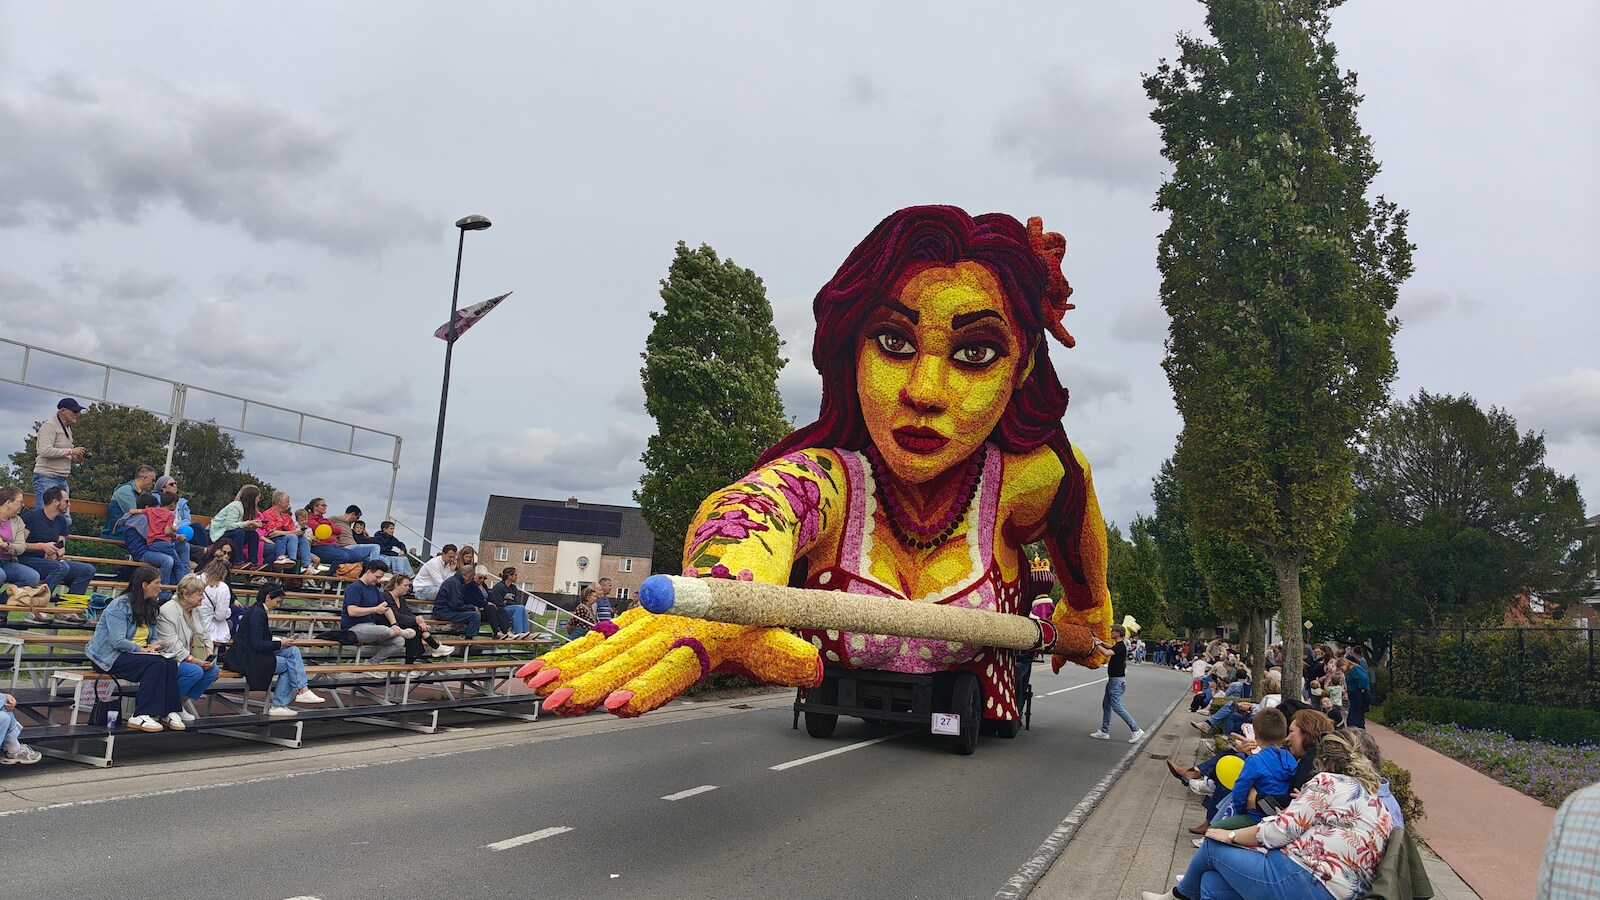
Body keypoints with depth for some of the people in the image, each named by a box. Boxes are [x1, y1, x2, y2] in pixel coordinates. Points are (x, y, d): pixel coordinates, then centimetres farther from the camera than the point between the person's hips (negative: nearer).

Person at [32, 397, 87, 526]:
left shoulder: (67, 428, 18)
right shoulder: (50, 425, -10)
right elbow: (45, 451, -22)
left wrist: (76, 458, 6)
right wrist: (70, 451, -19)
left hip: (62, 479, 9)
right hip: (47, 478, -9)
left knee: (65, 520, 5)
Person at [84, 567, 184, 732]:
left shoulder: (150, 607, 13)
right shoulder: (120, 606, -13)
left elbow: (153, 638, 19)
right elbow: (118, 642, -22)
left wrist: (153, 647, -4)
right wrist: (143, 650, -20)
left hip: (136, 654, 7)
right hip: (109, 656, -7)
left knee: (170, 663, -22)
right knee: (156, 664, -31)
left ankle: (167, 712, -20)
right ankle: (141, 716, -31)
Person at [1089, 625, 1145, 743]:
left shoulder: (1120, 646, -19)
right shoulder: (1119, 645, 12)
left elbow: (1107, 653, -35)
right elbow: (1111, 647, 36)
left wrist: (1098, 644, -20)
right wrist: (1101, 642, 22)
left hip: (1117, 680, -10)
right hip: (1113, 679, 10)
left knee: (1116, 706, -11)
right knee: (1106, 705, 12)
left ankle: (1137, 730, -8)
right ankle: (1104, 732, 17)